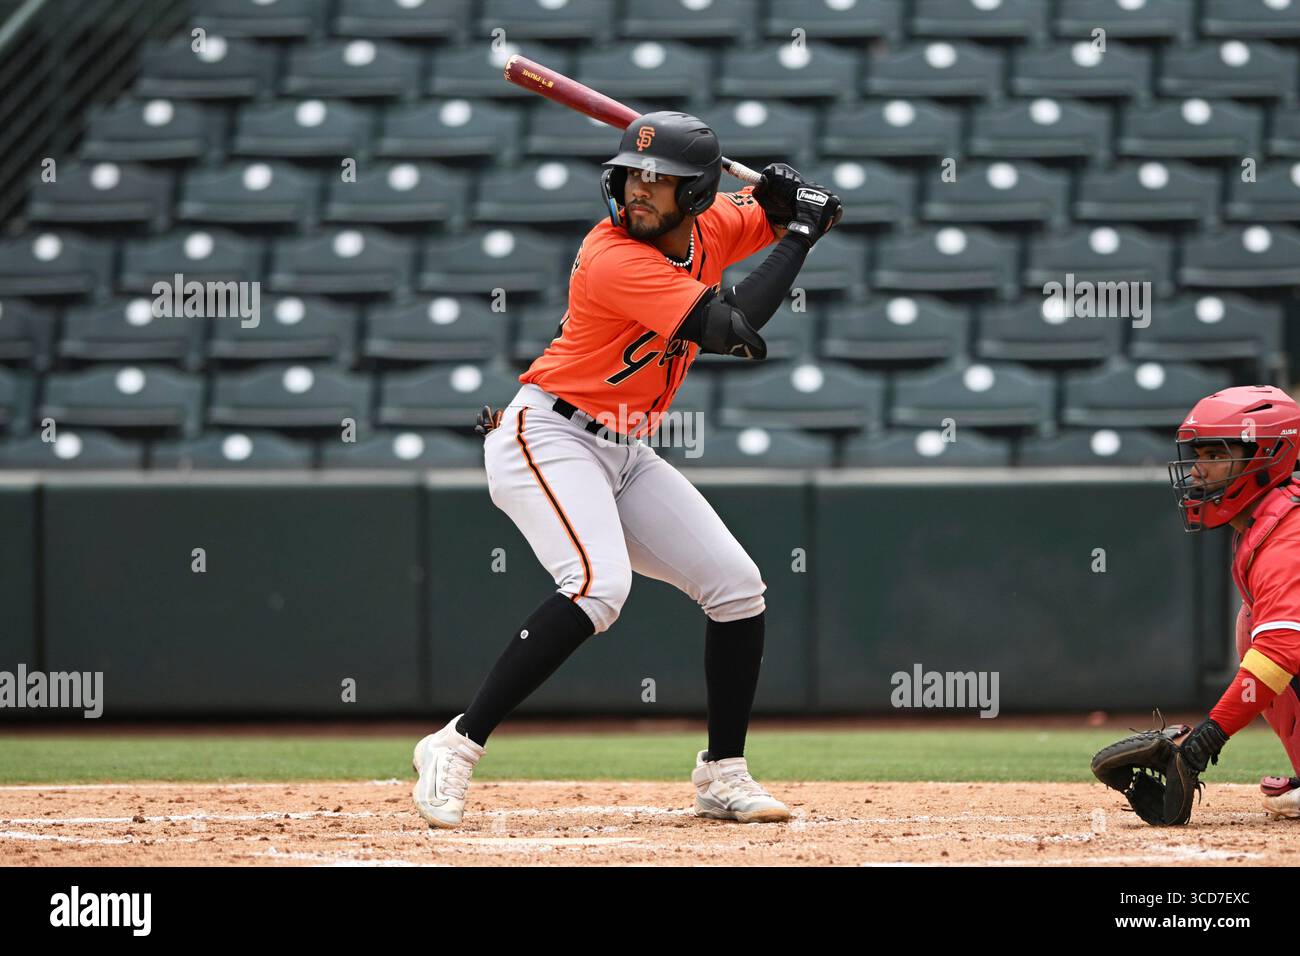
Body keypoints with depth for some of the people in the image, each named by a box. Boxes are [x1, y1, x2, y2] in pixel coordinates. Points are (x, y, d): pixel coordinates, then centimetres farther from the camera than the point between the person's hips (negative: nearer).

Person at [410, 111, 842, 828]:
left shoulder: (710, 226, 0)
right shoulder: (614, 258, -25)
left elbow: (812, 210, 17)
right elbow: (733, 333, -30)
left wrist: (791, 198, -8)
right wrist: (798, 232, -20)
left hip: (625, 455, 9)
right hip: (547, 438, -9)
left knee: (737, 586, 4)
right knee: (598, 584, -31)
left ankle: (722, 776, 16)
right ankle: (455, 748, -27)